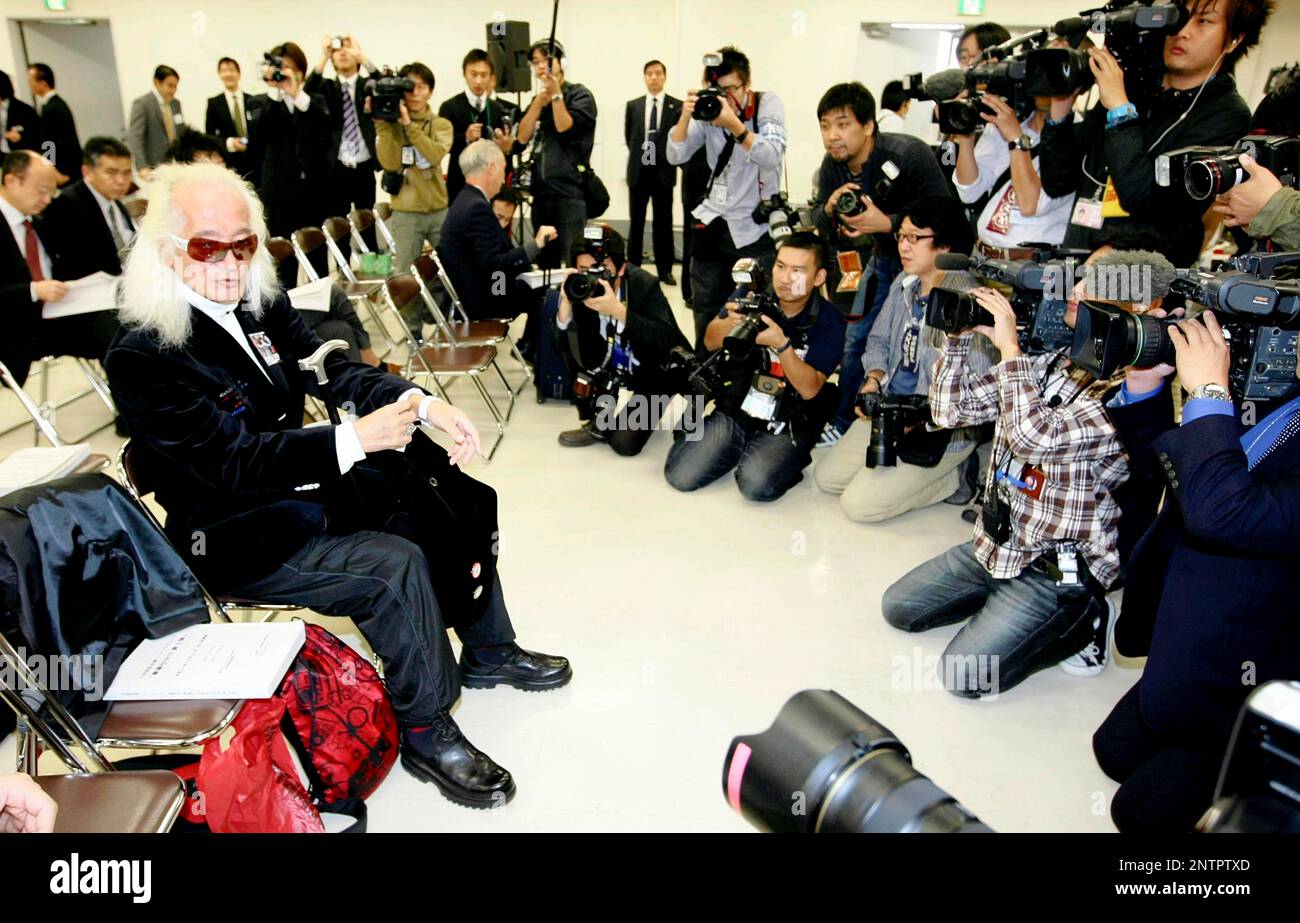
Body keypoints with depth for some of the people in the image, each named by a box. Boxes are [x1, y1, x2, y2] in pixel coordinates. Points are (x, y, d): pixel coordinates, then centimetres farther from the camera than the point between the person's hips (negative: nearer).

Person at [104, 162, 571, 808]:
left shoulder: (261, 304, 2)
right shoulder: (143, 357, -20)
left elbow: (335, 367, 2)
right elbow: (232, 462, -26)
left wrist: (425, 404, -16)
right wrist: (354, 439, -34)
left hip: (311, 484, 8)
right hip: (242, 537, -8)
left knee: (460, 497, 4)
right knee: (395, 564, -27)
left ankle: (487, 651, 22)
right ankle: (426, 733, -7)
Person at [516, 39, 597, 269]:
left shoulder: (580, 95, -1)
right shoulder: (537, 99, 16)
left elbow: (565, 129, -14)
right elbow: (523, 136, 3)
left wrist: (556, 94, -14)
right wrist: (540, 100, -6)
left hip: (571, 192, -6)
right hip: (541, 192, 6)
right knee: (544, 261, 11)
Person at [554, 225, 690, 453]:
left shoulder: (644, 284, -24)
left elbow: (666, 340, -37)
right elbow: (563, 348, -20)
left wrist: (618, 311, -47)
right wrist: (566, 304, -36)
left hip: (657, 368, -5)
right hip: (618, 364, 5)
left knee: (624, 442, -18)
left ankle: (649, 410, 17)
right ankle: (599, 422, -3)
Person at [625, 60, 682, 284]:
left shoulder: (677, 106, 0)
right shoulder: (633, 105, 7)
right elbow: (628, 137, 14)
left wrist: (669, 158, -3)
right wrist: (640, 155, 9)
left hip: (663, 171, -2)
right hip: (638, 171, 2)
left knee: (664, 223, 4)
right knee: (636, 223, 6)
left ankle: (665, 270, 10)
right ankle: (632, 268, 12)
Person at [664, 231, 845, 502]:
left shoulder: (828, 321, -10)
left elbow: (809, 389, -15)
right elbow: (710, 343, 4)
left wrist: (781, 344, -30)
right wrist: (731, 321, -19)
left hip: (786, 426, -2)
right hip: (735, 410, 2)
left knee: (756, 486, -28)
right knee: (680, 475, -13)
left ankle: (790, 460, 5)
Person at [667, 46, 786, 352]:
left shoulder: (768, 103, -7)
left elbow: (771, 157, -23)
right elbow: (676, 157, -4)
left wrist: (734, 124, -35)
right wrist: (686, 115, -20)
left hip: (756, 227, -4)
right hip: (713, 223, 4)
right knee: (705, 310, 12)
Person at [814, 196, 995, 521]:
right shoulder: (904, 283, 3)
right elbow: (879, 338, 16)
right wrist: (874, 379, -3)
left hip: (943, 430, -8)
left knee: (859, 504, -12)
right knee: (826, 476, 9)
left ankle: (955, 476, 7)